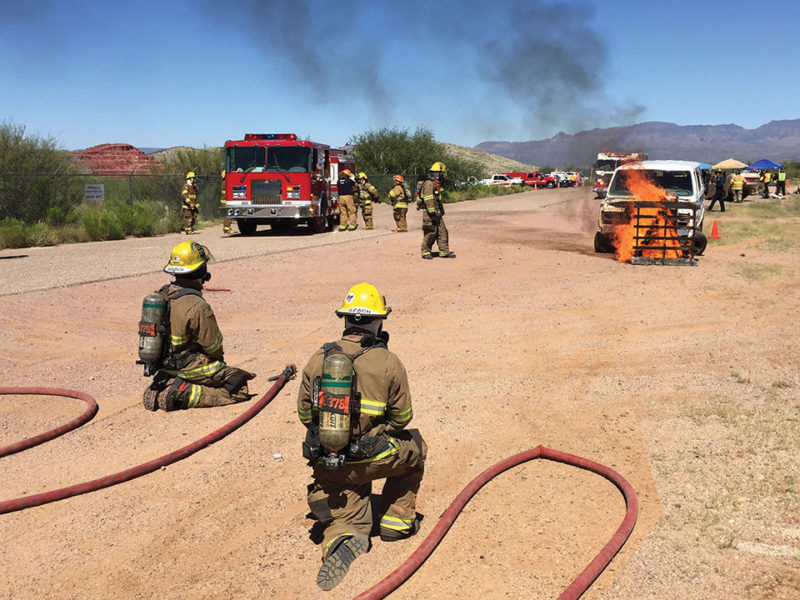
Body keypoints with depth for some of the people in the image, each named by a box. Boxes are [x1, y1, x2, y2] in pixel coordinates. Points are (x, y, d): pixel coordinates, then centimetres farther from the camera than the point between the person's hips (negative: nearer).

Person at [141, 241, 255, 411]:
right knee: (240, 389, -2)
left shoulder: (163, 294, -1)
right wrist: (220, 358, 9)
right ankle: (185, 394, -12)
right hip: (190, 368, -8)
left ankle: (165, 386, 11)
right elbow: (213, 347, -15)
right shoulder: (197, 306, -25)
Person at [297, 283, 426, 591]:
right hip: (372, 459, -3)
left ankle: (341, 542, -15)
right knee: (414, 448, 28)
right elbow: (401, 417, -2)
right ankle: (396, 522, 29)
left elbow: (304, 411, 7)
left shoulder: (318, 359, -2)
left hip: (326, 462, 3)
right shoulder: (389, 363, -11)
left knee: (344, 519, 21)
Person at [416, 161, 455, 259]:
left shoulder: (436, 184, 17)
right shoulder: (429, 184, -15)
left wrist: (441, 211, 25)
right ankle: (426, 252, 6)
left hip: (437, 212, 10)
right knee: (430, 233, -4)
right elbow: (428, 200, -21)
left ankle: (444, 251, 13)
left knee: (442, 232, 9)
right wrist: (432, 213, -23)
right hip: (430, 214, -10)